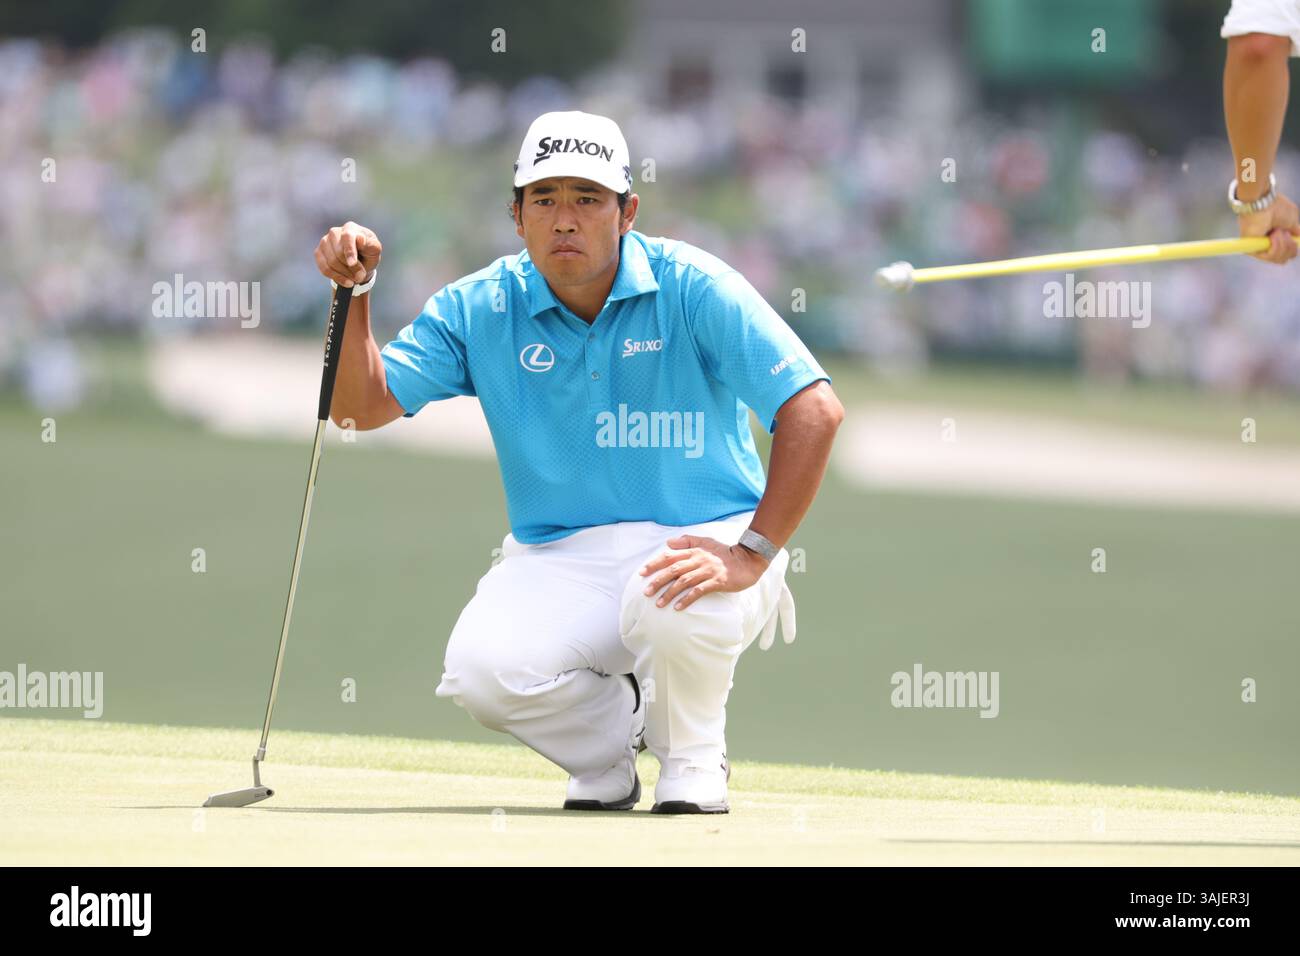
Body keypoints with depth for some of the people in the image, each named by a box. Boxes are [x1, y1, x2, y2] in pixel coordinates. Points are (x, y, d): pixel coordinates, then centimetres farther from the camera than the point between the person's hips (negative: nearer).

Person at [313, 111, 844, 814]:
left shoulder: (692, 289, -10)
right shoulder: (482, 308, 2)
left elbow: (815, 411, -17)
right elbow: (364, 405, 0)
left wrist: (753, 556, -25)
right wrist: (352, 293, -15)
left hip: (702, 538, -3)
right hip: (558, 561, 3)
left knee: (675, 608, -39)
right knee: (481, 671, -27)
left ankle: (693, 755, -2)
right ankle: (606, 743, 9)